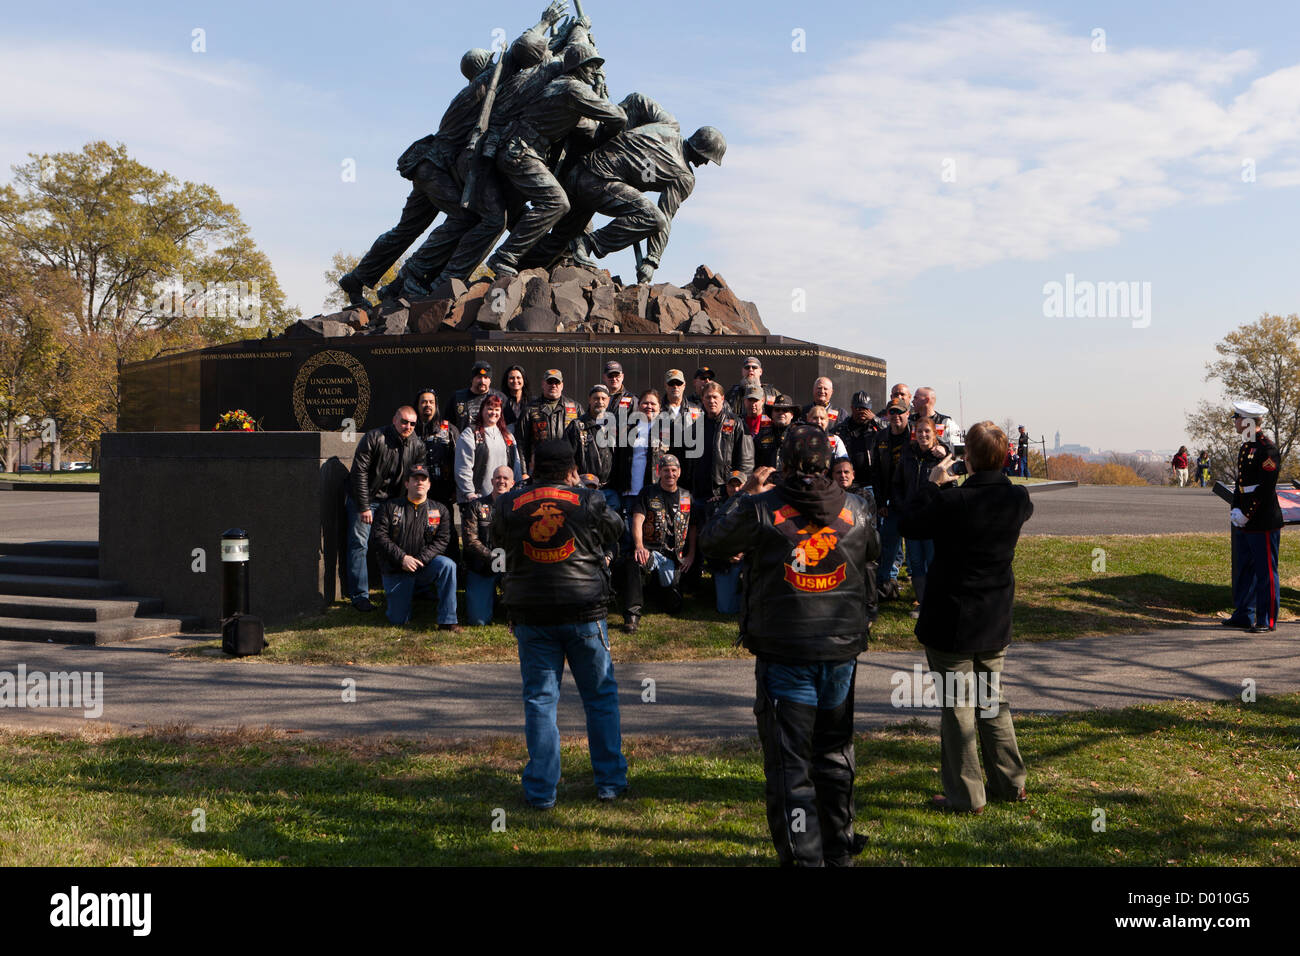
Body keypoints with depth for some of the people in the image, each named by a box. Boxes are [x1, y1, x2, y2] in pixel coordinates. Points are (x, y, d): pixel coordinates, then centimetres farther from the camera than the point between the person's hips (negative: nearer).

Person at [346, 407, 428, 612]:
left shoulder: (417, 445, -2)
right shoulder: (374, 438, -17)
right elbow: (360, 472, -17)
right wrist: (363, 506, -19)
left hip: (392, 501, 5)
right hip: (364, 498, -5)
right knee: (359, 544, -8)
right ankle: (359, 595, -5)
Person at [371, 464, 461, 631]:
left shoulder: (440, 510, 6)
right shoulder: (391, 507, 4)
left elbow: (442, 540, -5)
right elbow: (380, 536, -5)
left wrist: (419, 560, -19)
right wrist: (402, 558, -18)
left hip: (424, 567, 0)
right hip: (396, 570, 0)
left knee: (448, 565, -33)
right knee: (398, 621, -4)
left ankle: (447, 621, -28)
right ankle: (391, 598, 34)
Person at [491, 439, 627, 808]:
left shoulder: (508, 505, -1)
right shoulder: (588, 501, -4)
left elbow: (498, 538, 17)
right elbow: (616, 529, 15)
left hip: (531, 615, 1)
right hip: (584, 614, -1)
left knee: (539, 700, 7)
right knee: (601, 697, 12)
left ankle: (541, 790, 7)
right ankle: (611, 781, 17)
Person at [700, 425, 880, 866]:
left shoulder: (761, 508, -11)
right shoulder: (855, 509, 0)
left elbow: (710, 541, 4)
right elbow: (874, 549, 21)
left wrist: (744, 494, 13)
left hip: (784, 652, -4)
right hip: (842, 649, 4)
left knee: (789, 760, 3)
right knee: (834, 751, 20)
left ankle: (803, 854, 1)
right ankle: (839, 846, 33)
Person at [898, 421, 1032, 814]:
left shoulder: (952, 502, -23)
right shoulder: (1017, 499, -7)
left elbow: (908, 525, -10)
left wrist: (933, 484, -2)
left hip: (952, 622, -5)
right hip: (996, 621, 6)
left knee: (958, 707, 4)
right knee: (992, 699, 21)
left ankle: (966, 795, 11)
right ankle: (1010, 782, 28)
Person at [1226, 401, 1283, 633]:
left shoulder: (1267, 449, -15)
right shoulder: (1246, 447, 13)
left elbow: (1266, 488, -19)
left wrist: (1246, 515, -18)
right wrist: (1236, 510, 7)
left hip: (1263, 523, -9)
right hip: (1244, 523, 9)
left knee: (1265, 571, -1)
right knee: (1243, 570, 15)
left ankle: (1267, 620, 5)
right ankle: (1244, 615, 24)